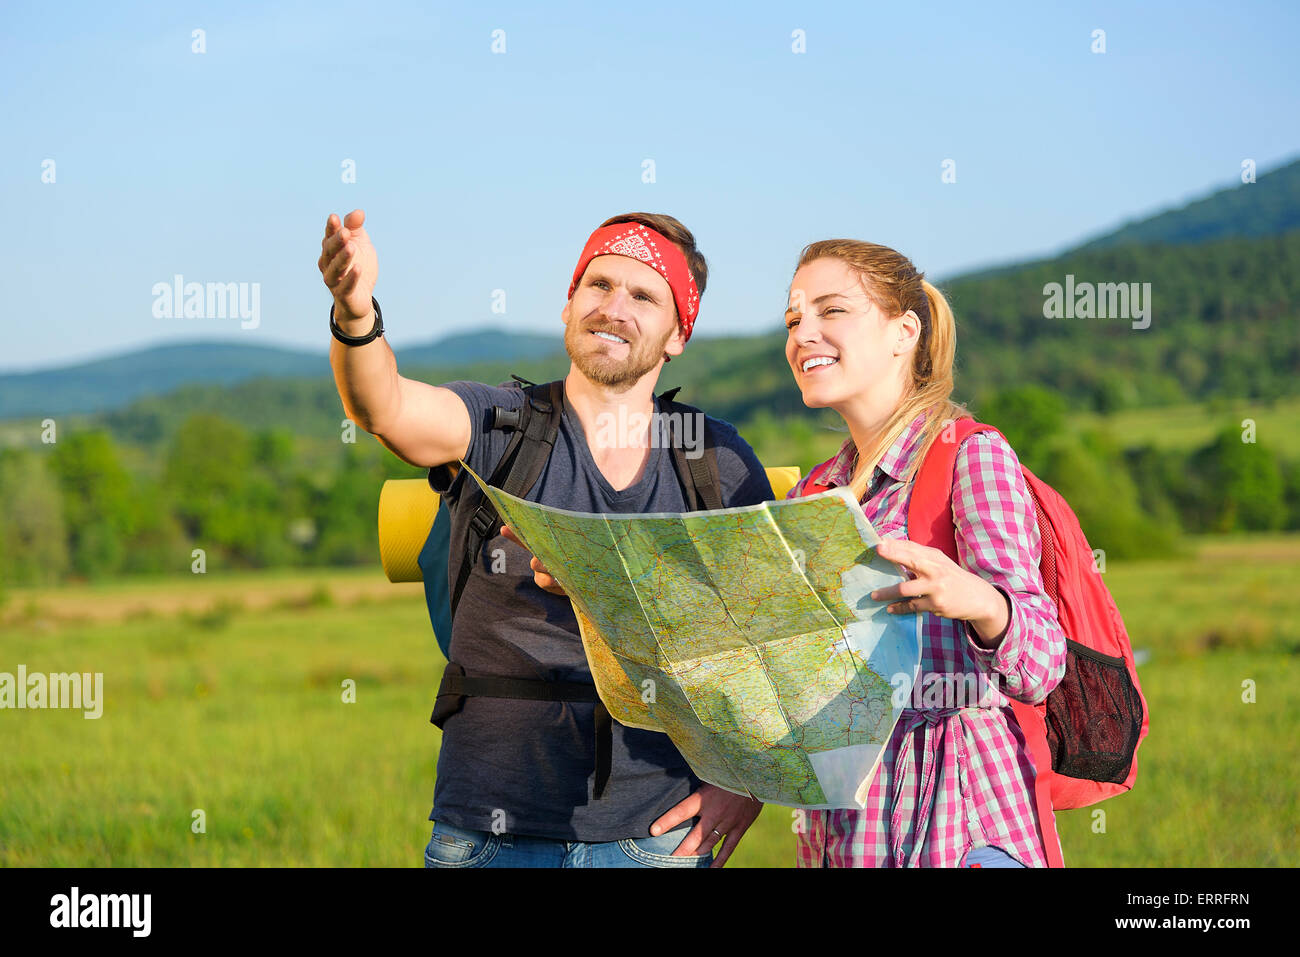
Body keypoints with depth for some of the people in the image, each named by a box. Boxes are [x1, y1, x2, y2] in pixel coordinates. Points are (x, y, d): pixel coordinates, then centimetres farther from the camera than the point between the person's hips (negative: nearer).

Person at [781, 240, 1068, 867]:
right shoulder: (811, 496, 12)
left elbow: (1038, 665, -20)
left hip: (958, 825, -6)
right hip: (837, 826, 7)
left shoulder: (973, 456, -8)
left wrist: (975, 601, -41)